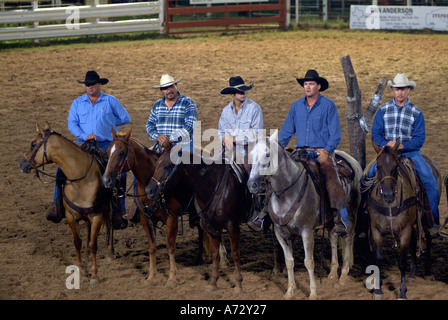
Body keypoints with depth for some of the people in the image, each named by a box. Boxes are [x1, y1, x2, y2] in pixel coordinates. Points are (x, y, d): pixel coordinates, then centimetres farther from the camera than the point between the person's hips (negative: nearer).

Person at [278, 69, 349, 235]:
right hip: (300, 152, 4)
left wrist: (327, 151, -16)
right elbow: (286, 131, 17)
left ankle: (342, 220, -18)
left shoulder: (328, 105, 0)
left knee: (333, 181, -19)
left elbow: (335, 134, -3)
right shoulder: (297, 106, 11)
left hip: (322, 152, -4)